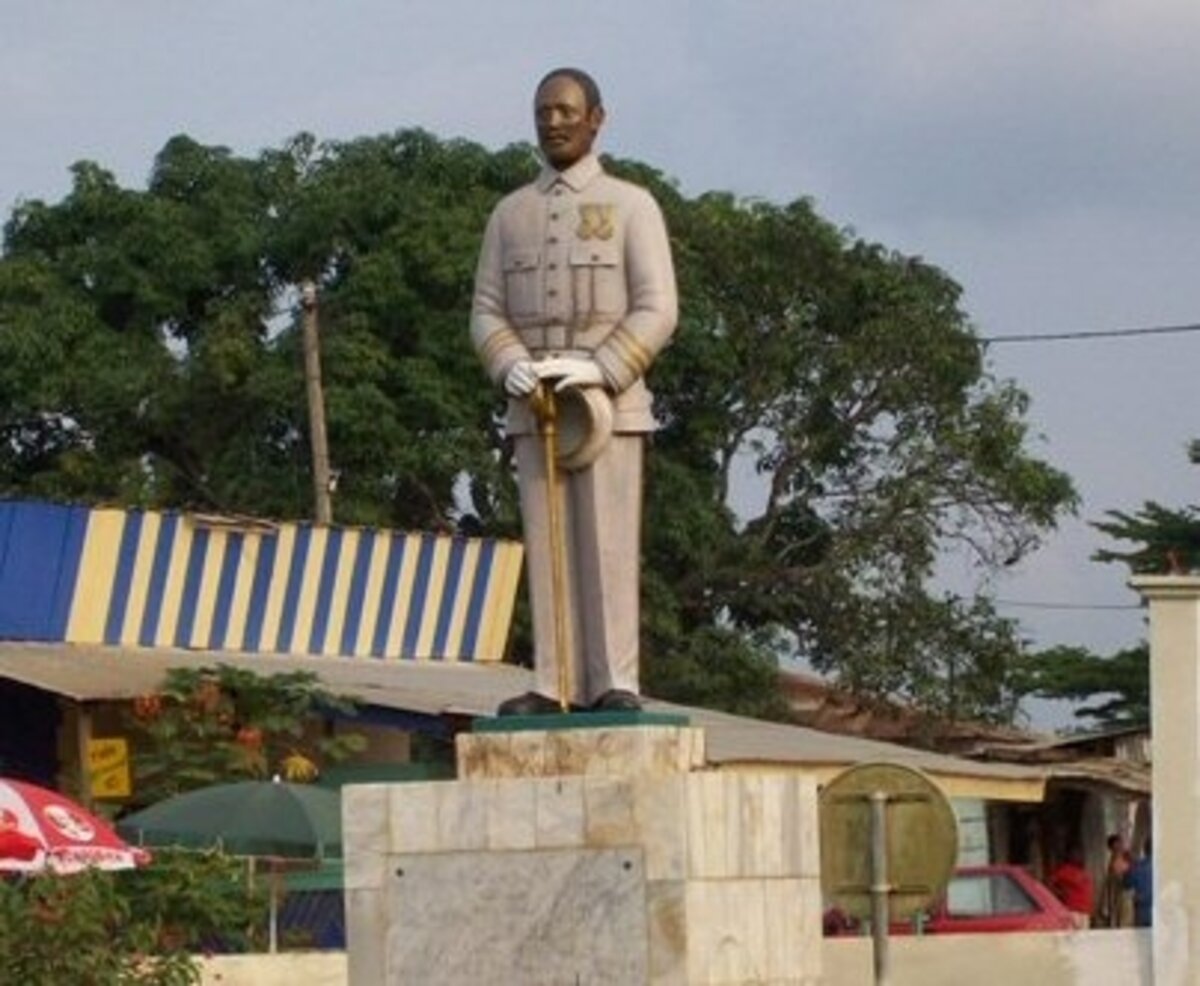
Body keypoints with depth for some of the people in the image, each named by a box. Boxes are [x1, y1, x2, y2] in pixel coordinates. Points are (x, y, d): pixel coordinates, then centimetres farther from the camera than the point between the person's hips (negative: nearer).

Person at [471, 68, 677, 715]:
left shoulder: (632, 206, 1)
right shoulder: (510, 214, 13)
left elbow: (656, 311, -7)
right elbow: (487, 314, 8)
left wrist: (598, 370, -21)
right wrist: (511, 368, -14)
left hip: (610, 405, -4)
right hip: (534, 409, 4)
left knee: (608, 542, -7)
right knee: (547, 544, 1)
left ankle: (614, 685, -6)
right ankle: (555, 687, 1)